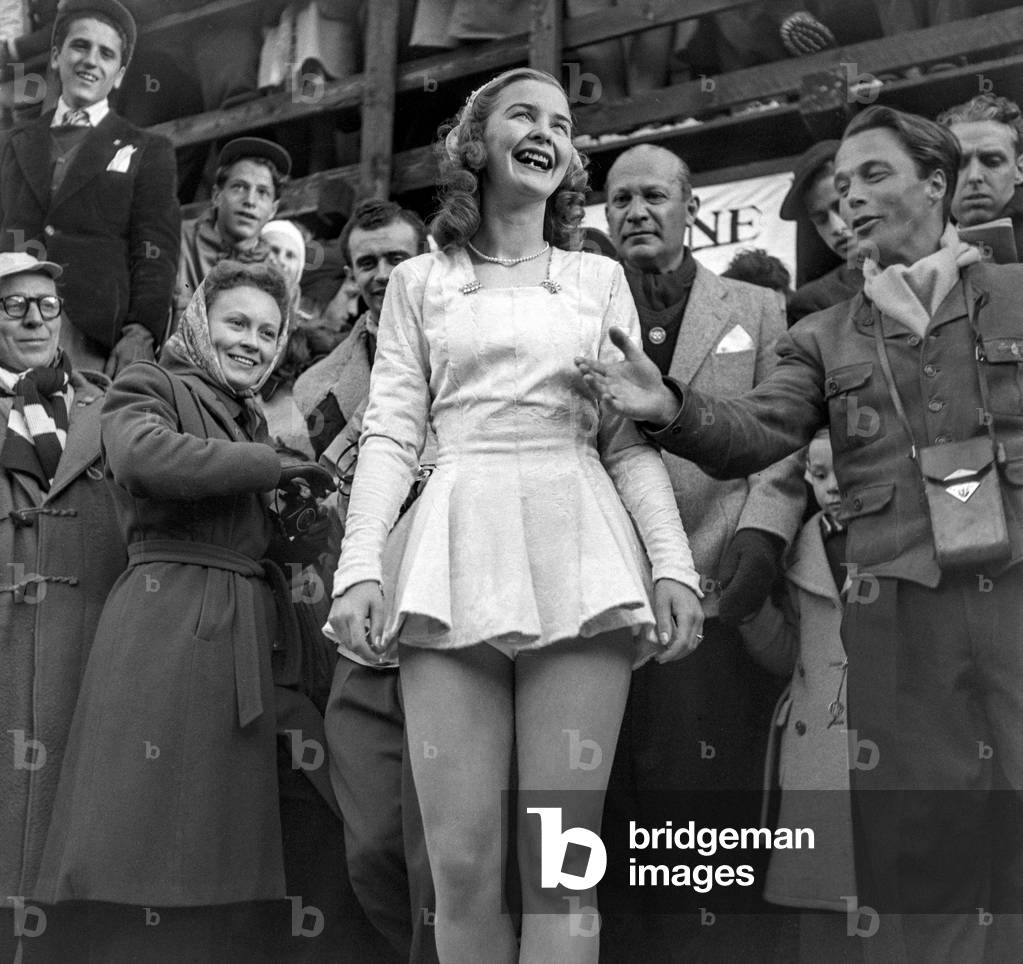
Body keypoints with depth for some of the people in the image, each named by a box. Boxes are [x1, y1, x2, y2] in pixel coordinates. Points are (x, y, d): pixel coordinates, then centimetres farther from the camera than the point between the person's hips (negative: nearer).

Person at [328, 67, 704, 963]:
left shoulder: (600, 278, 19)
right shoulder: (419, 282, 17)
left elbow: (631, 437, 13)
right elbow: (391, 434, 9)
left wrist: (675, 562, -1)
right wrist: (359, 565, -5)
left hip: (579, 551, 0)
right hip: (456, 551, 0)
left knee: (561, 857, -6)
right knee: (461, 859, -6)